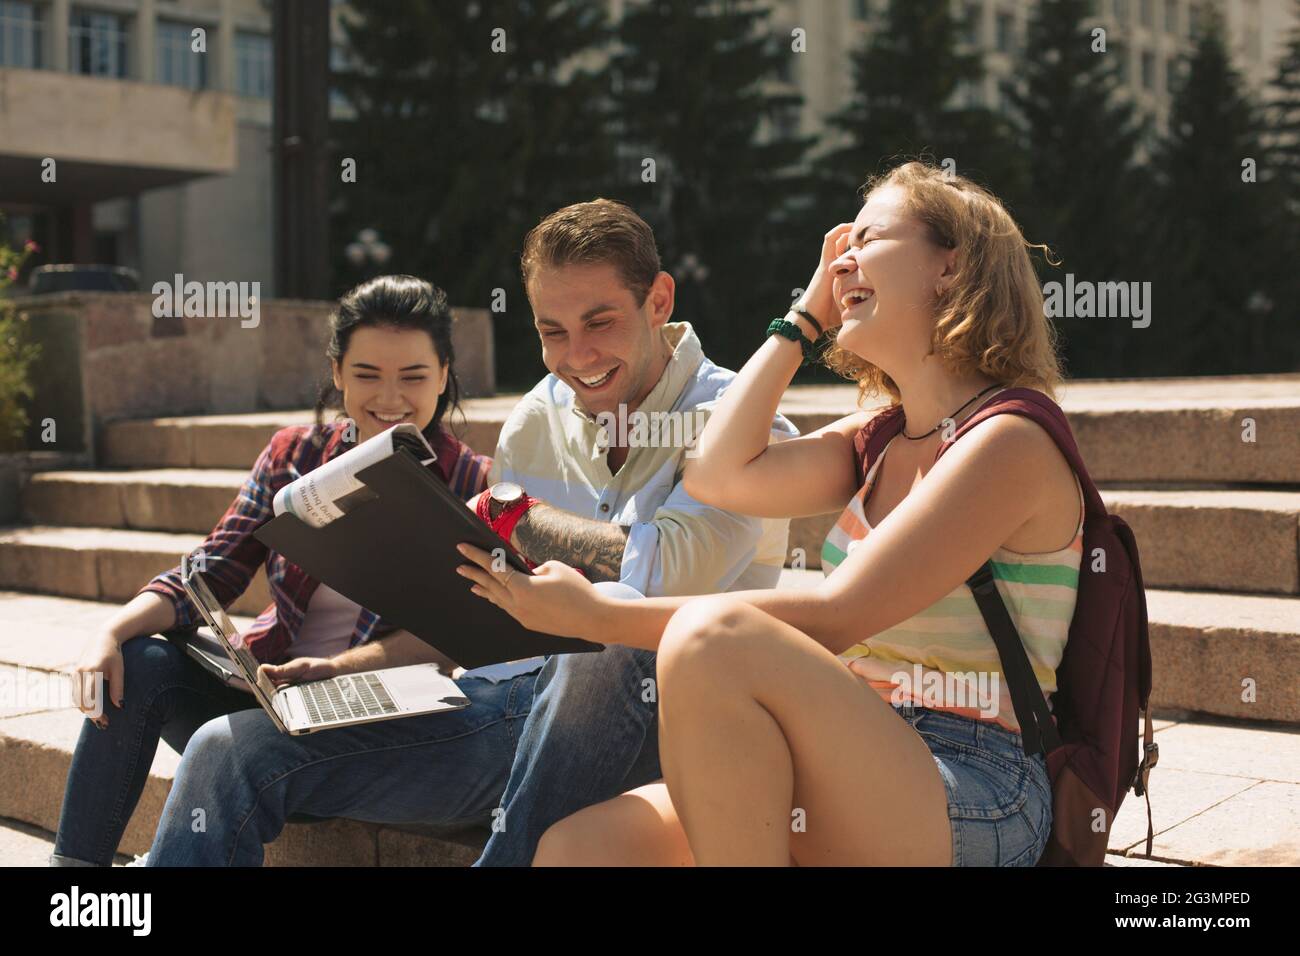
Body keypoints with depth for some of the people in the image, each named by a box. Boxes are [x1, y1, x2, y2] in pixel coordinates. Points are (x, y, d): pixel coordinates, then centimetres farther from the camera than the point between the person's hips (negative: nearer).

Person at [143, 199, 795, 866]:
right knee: (232, 749, -7)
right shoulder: (535, 422, 12)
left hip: (657, 721, -5)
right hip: (522, 699, 5)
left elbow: (664, 573, -26)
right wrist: (333, 670, 5)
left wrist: (506, 511, -13)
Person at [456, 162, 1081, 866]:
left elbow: (833, 617, -16)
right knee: (575, 847, -17)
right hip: (863, 778, 7)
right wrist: (804, 317, 14)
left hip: (973, 804, -7)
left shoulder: (1009, 442, -8)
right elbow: (723, 476, 4)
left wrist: (598, 617, -18)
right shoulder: (875, 440, 19)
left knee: (715, 636, -32)